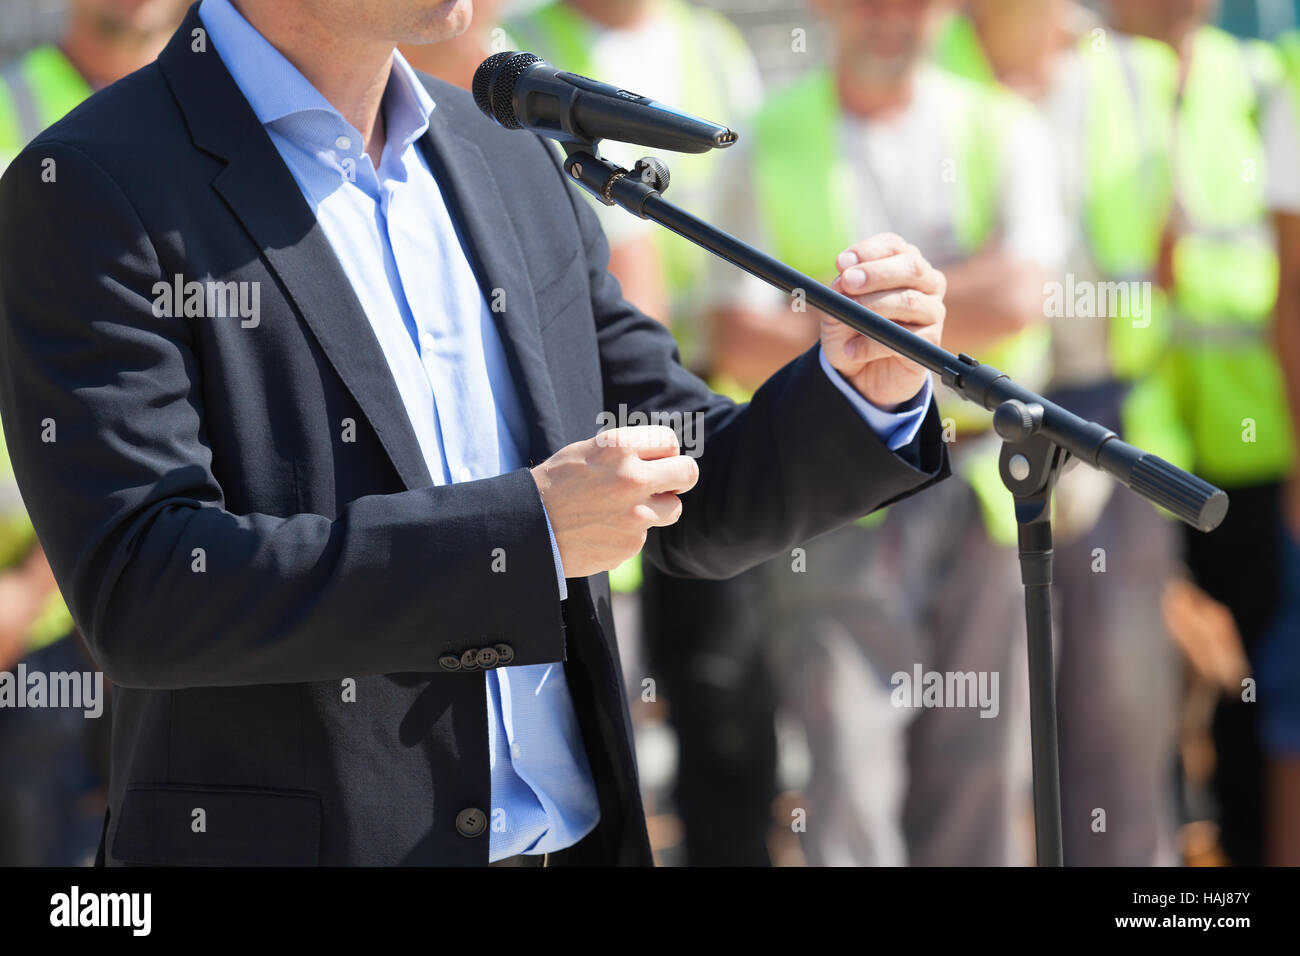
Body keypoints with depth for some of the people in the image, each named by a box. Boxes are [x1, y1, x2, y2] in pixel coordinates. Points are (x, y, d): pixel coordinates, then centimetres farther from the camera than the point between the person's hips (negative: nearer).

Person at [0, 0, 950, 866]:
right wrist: (528, 529, -19)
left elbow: (692, 505, 14)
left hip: (574, 832, 6)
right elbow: (138, 593, -19)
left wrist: (862, 391, -5)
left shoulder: (510, 162, 10)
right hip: (284, 841, -5)